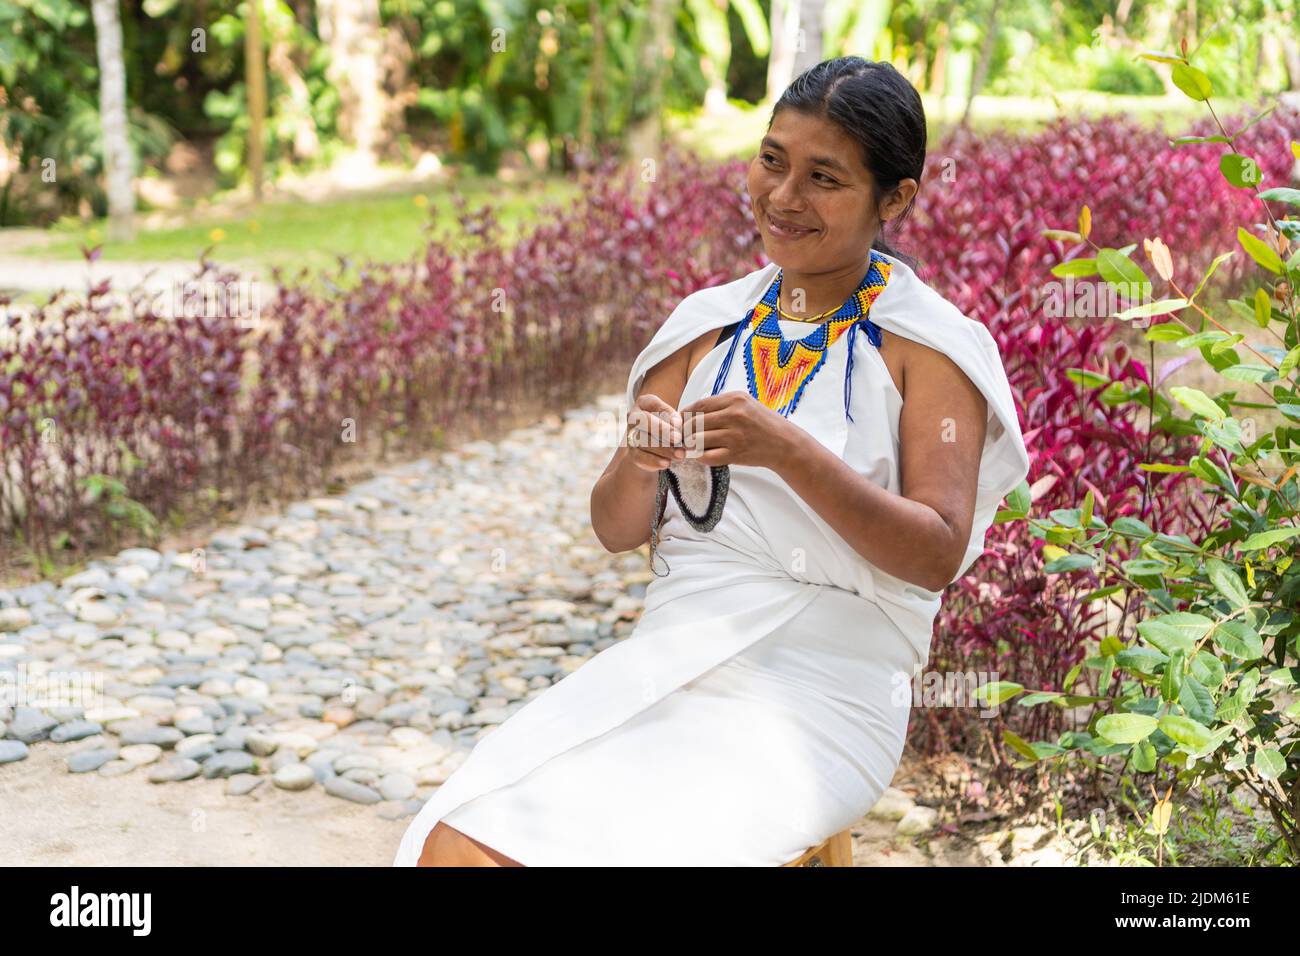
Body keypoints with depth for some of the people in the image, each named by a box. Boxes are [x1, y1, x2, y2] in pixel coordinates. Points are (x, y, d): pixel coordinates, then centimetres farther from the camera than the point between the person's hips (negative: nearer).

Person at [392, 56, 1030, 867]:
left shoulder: (929, 347, -1)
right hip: (670, 658, 4)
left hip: (822, 688, -4)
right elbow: (617, 531, 11)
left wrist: (790, 453, -22)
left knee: (614, 844, -27)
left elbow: (940, 556, -10)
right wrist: (637, 462, -13)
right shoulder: (711, 325, 12)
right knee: (455, 847, -18)